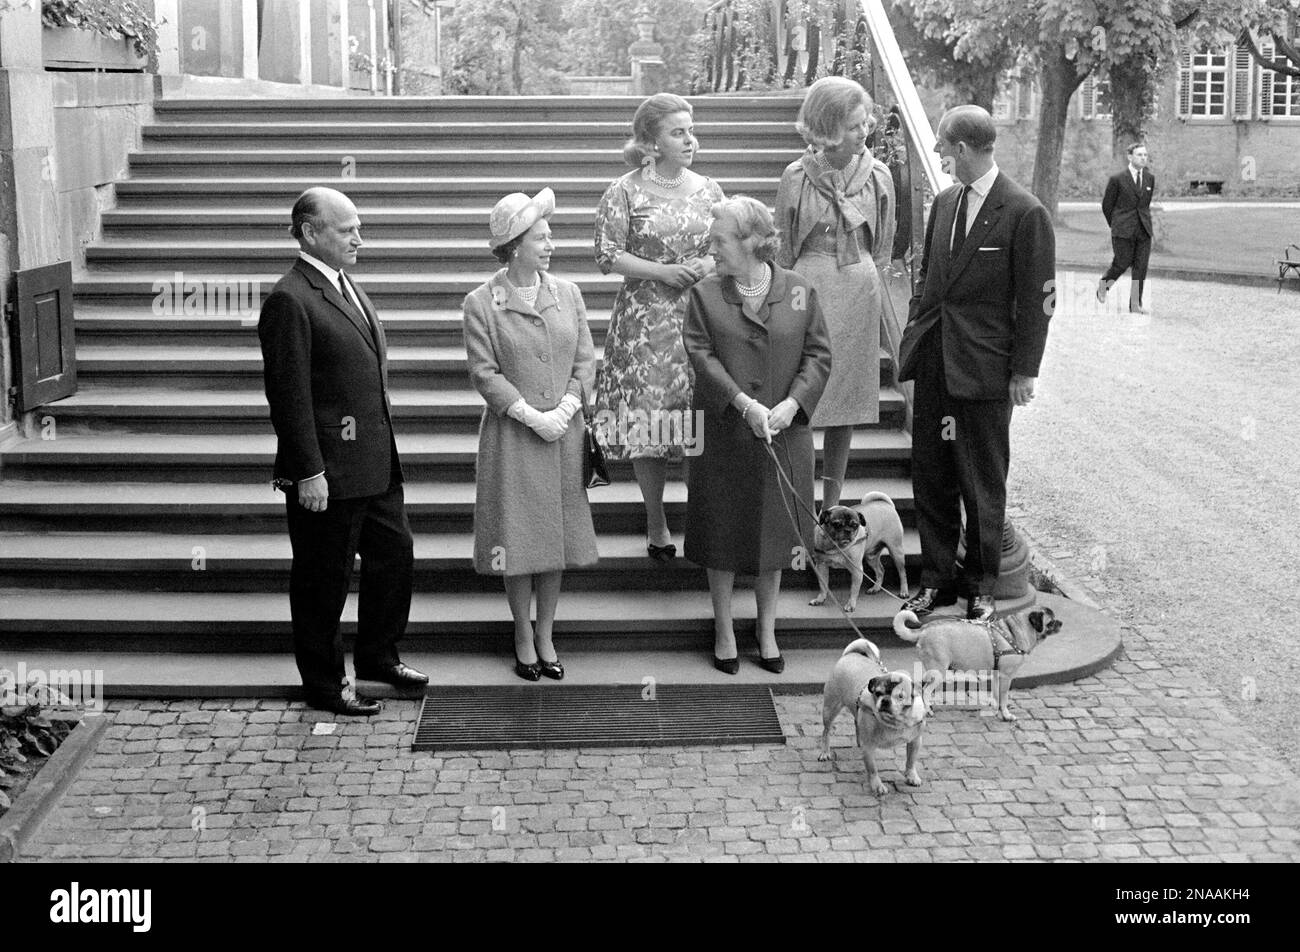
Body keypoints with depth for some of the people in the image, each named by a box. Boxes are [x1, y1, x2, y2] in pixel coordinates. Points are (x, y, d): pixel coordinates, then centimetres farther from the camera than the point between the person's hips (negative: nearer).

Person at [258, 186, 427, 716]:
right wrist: (308, 473, -21)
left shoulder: (346, 286, 13)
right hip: (327, 472, -9)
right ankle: (324, 685, 18)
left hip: (375, 463, 9)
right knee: (324, 581, 4)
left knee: (395, 553, 18)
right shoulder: (290, 301, -17)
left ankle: (377, 656, 35)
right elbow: (289, 396, -19)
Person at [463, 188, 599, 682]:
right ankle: (523, 638, 19)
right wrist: (531, 415, -16)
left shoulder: (567, 293, 5)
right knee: (517, 539, 3)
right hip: (511, 437, -3)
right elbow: (484, 372, -10)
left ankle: (546, 636, 23)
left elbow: (585, 360, 5)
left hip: (564, 433, 4)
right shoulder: (481, 303, -7)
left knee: (557, 534, 10)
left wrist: (567, 407, -10)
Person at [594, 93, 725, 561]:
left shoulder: (708, 189, 8)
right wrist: (662, 271, -14)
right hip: (645, 321, -3)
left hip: (702, 317, 3)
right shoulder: (624, 192, -4)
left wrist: (709, 265, -8)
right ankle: (656, 524, 14)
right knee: (648, 418, 0)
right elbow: (608, 255, -6)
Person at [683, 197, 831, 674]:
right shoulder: (705, 295, -2)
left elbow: (818, 355, -1)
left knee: (773, 533, 11)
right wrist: (745, 405, -21)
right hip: (723, 435, 0)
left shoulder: (799, 291, -1)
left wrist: (792, 404, -16)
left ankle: (767, 631, 27)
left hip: (784, 435, 1)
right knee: (722, 533, 7)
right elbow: (702, 356, -10)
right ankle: (724, 631, 24)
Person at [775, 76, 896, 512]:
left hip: (858, 292, 2)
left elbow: (882, 245, 12)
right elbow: (783, 244, 4)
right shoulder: (798, 176, -6)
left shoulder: (878, 175, 0)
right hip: (807, 286, -2)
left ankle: (832, 503, 18)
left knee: (847, 395, 8)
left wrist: (864, 278, 11)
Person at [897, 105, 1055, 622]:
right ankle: (937, 577, 21)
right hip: (933, 360, 6)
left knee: (983, 483, 6)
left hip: (985, 366, -6)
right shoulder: (945, 202, 11)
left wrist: (1024, 370, -10)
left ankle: (981, 585, 19)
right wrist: (914, 336, 11)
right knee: (930, 475, 10)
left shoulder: (1025, 214, -10)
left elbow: (1037, 299, -9)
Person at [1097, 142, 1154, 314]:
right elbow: (1106, 205, 4)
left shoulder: (1150, 179, 9)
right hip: (1123, 231, -4)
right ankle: (1104, 284, 27)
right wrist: (1115, 225, 11)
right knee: (1122, 263, -3)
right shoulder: (1117, 179, -5)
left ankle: (1135, 304, 3)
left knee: (1141, 266, -1)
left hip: (1144, 230, 4)